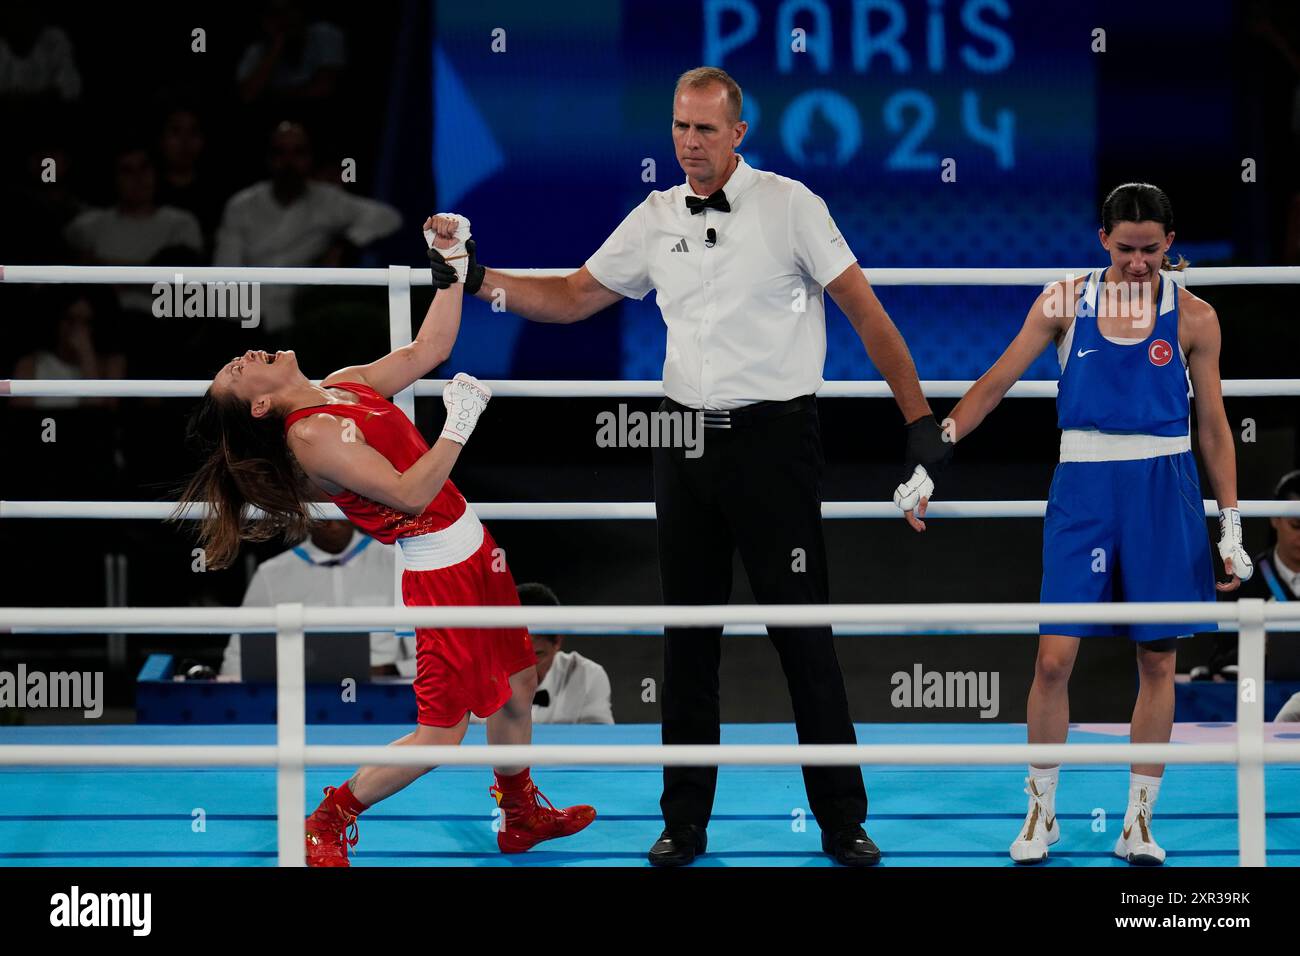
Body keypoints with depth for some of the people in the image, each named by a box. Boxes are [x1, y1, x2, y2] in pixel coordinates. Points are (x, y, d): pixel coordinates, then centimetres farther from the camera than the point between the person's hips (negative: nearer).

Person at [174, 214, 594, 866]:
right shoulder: (312, 434, -20)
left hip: (474, 551, 8)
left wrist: (450, 266, 9)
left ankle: (521, 817, 37)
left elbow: (427, 351, 15)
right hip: (441, 573, -8)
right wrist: (458, 426, -24)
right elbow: (409, 494, -25)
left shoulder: (348, 385, 6)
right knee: (441, 732, -4)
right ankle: (331, 820, 12)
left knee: (517, 684, 19)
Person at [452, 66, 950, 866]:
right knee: (688, 635, 8)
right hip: (689, 439, 5)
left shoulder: (789, 206, -6)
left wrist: (920, 419, -12)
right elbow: (571, 299, 17)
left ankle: (843, 823, 3)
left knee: (804, 634, -3)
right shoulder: (656, 219, 8)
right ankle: (685, 823, 16)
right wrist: (479, 280, 3)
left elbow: (867, 312, -7)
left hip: (774, 440, -5)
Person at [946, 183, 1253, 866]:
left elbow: (1213, 425, 6)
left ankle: (1138, 822, 13)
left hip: (1163, 489, 0)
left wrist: (1230, 528, 3)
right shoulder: (1065, 303, 3)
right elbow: (997, 381, 5)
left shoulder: (1192, 317, 2)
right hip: (1084, 488, 0)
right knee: (1054, 655, -6)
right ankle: (1041, 811, 9)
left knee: (1157, 661, 3)